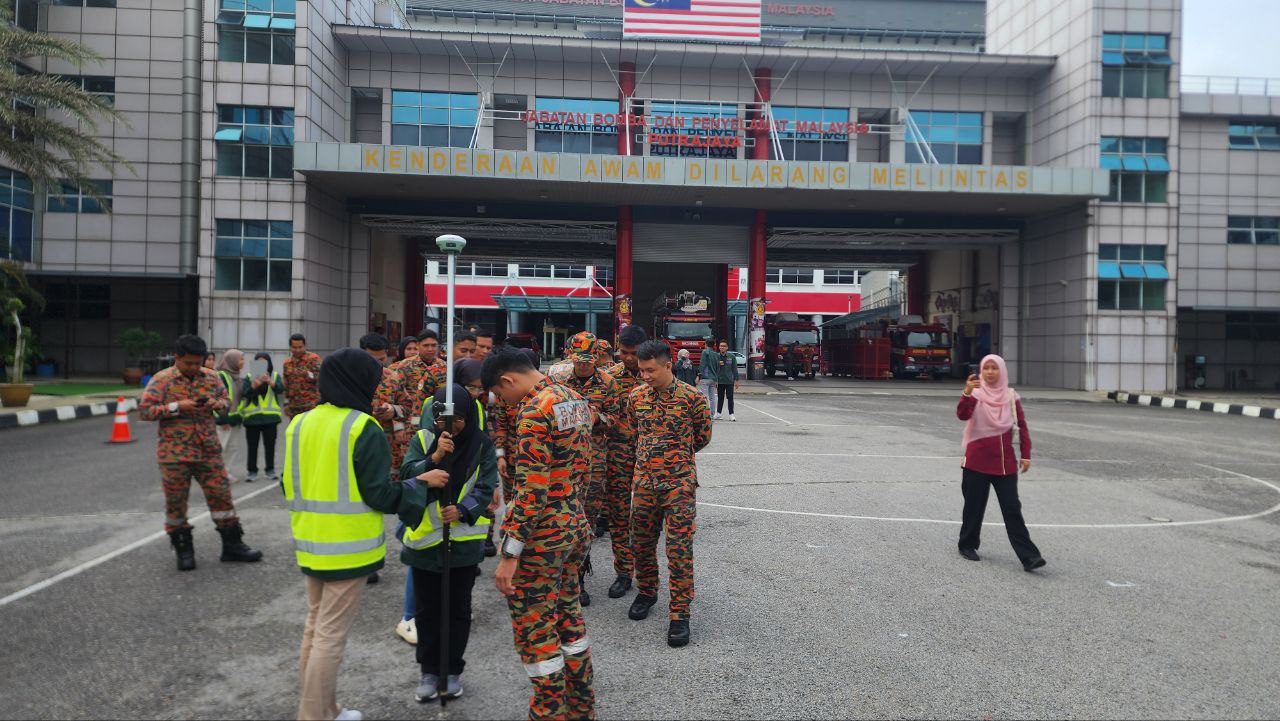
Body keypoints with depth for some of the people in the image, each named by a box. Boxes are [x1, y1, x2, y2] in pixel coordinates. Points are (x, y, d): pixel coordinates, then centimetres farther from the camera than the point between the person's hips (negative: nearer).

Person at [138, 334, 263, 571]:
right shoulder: (161, 380, -7)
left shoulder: (211, 377, 5)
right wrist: (176, 407, -20)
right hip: (174, 453, -3)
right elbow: (144, 410, -10)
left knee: (221, 495, 5)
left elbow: (225, 399, 18)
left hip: (209, 450, 3)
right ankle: (183, 549, 22)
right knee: (176, 501, 6)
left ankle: (232, 545, 16)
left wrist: (219, 403, -6)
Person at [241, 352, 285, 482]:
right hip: (252, 417, 0)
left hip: (270, 416, 0)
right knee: (252, 446, 4)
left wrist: (270, 381, -29)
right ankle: (252, 471, 10)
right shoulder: (249, 377, 5)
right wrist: (254, 385, -28)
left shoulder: (275, 376, 6)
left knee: (270, 445, 6)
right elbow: (244, 393, -9)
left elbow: (280, 389, -11)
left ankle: (270, 470, 14)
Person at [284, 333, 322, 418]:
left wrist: (310, 375, -35)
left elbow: (320, 376, -15)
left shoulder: (314, 358, -4)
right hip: (294, 405, 6)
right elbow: (286, 385, 19)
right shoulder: (287, 362, 13)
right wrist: (286, 403, 14)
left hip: (312, 404, -6)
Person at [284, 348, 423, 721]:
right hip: (348, 547, -7)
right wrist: (415, 486, -2)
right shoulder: (364, 429, -16)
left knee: (314, 628, 17)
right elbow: (379, 494, -16)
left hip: (311, 544, 8)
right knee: (331, 634, 0)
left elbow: (291, 486, 13)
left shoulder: (300, 424, 6)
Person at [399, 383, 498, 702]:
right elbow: (406, 476, -15)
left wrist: (462, 511, -21)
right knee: (426, 610, 11)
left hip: (465, 541, 0)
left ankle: (453, 670, 28)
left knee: (459, 609, 12)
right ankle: (430, 670, 27)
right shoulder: (422, 439, -3)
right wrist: (435, 457, -30)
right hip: (425, 538, 0)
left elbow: (486, 486, -6)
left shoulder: (482, 444, -4)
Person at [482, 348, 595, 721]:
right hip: (575, 523, 9)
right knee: (568, 616, 20)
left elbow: (530, 490, -24)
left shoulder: (534, 412, -20)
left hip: (541, 535, -9)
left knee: (534, 628, 4)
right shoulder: (575, 398, 8)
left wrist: (509, 555, -21)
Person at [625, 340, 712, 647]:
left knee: (679, 550, -3)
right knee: (642, 543, 15)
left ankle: (680, 614, 6)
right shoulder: (636, 397, 2)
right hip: (644, 481, 4)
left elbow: (703, 436, 4)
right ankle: (646, 592, 38)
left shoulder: (691, 397, -10)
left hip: (679, 483, -4)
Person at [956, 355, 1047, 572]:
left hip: (1005, 462, 2)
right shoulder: (976, 395, -5)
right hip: (977, 462, -2)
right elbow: (962, 415, -24)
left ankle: (1028, 556, -4)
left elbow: (1022, 426, 9)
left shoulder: (1011, 396, 4)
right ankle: (968, 545, 26)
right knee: (974, 506, 8)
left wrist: (1025, 454, 3)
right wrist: (967, 393, -40)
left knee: (1012, 508, -1)